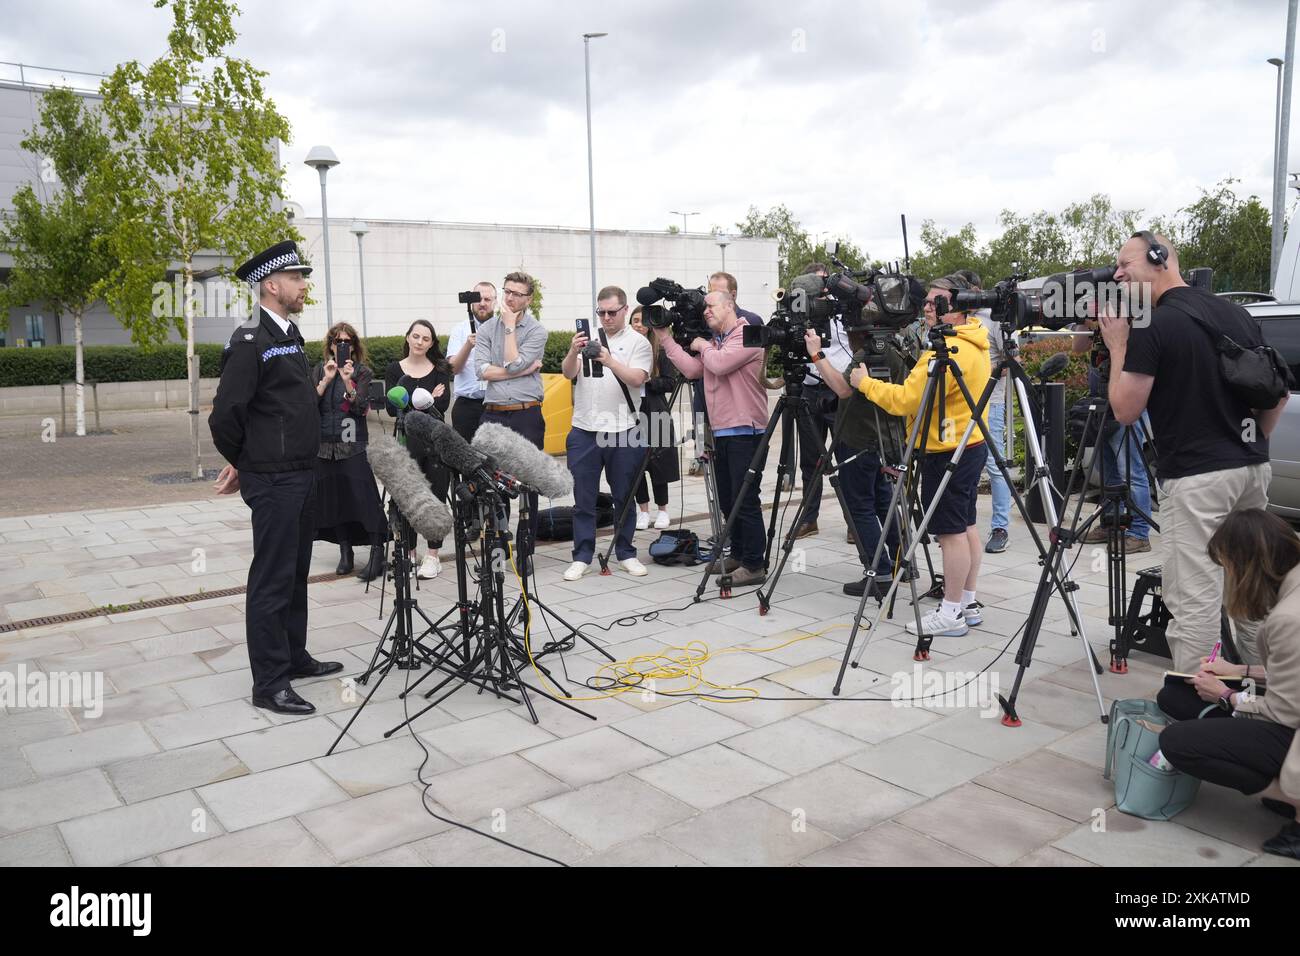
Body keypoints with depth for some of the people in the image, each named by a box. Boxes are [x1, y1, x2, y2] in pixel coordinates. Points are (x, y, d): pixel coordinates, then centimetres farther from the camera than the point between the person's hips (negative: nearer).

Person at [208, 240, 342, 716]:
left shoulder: (290, 335, 13)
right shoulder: (250, 342, -16)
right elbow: (225, 414, -18)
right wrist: (242, 463, -2)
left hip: (301, 475, 9)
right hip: (272, 480, -9)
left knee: (295, 573, 18)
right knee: (272, 579, -3)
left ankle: (294, 657, 31)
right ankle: (269, 684, 5)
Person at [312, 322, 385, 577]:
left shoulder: (362, 372, 2)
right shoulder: (319, 370, 10)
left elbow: (360, 407, -9)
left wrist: (348, 381, -22)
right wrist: (326, 380, -12)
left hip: (353, 444, -3)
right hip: (324, 444, 3)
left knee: (363, 496, -9)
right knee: (334, 497, 5)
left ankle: (377, 550, -3)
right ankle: (345, 552, 15)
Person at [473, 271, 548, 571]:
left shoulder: (536, 331, 2)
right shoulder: (486, 329, 9)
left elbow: (512, 363, -12)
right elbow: (483, 371, -5)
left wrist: (510, 326, -5)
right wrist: (525, 369, -9)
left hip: (527, 415, -2)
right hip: (493, 414, 3)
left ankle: (525, 552, 10)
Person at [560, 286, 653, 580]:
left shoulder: (638, 342, 1)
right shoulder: (586, 338, 9)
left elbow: (637, 379, -13)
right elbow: (568, 373, -3)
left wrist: (610, 361, -27)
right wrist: (573, 352, -23)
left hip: (623, 432, -2)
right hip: (584, 431, 2)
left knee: (624, 498, 9)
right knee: (583, 499, 5)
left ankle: (626, 553, 20)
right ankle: (582, 556, 12)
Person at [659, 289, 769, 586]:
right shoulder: (714, 341, 19)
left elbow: (720, 364, -23)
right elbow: (692, 369, 7)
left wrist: (703, 347, -4)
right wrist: (666, 339, 7)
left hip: (745, 431, -9)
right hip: (722, 431, 9)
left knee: (744, 500, -8)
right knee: (727, 500, 15)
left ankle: (754, 565, -1)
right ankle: (738, 556, 27)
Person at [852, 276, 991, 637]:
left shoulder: (948, 350, -22)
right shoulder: (975, 344, 12)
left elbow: (907, 400, -22)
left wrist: (866, 383, -10)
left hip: (947, 453, -10)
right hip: (971, 446, 10)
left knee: (951, 531, -5)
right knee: (965, 525, 14)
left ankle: (951, 613, 2)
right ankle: (968, 602, 23)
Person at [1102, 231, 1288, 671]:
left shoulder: (1150, 326, -12)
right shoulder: (1235, 312, 11)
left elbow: (1125, 410, -10)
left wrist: (1117, 345, -2)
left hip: (1195, 477, -8)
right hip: (1252, 468, 8)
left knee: (1194, 599, -5)